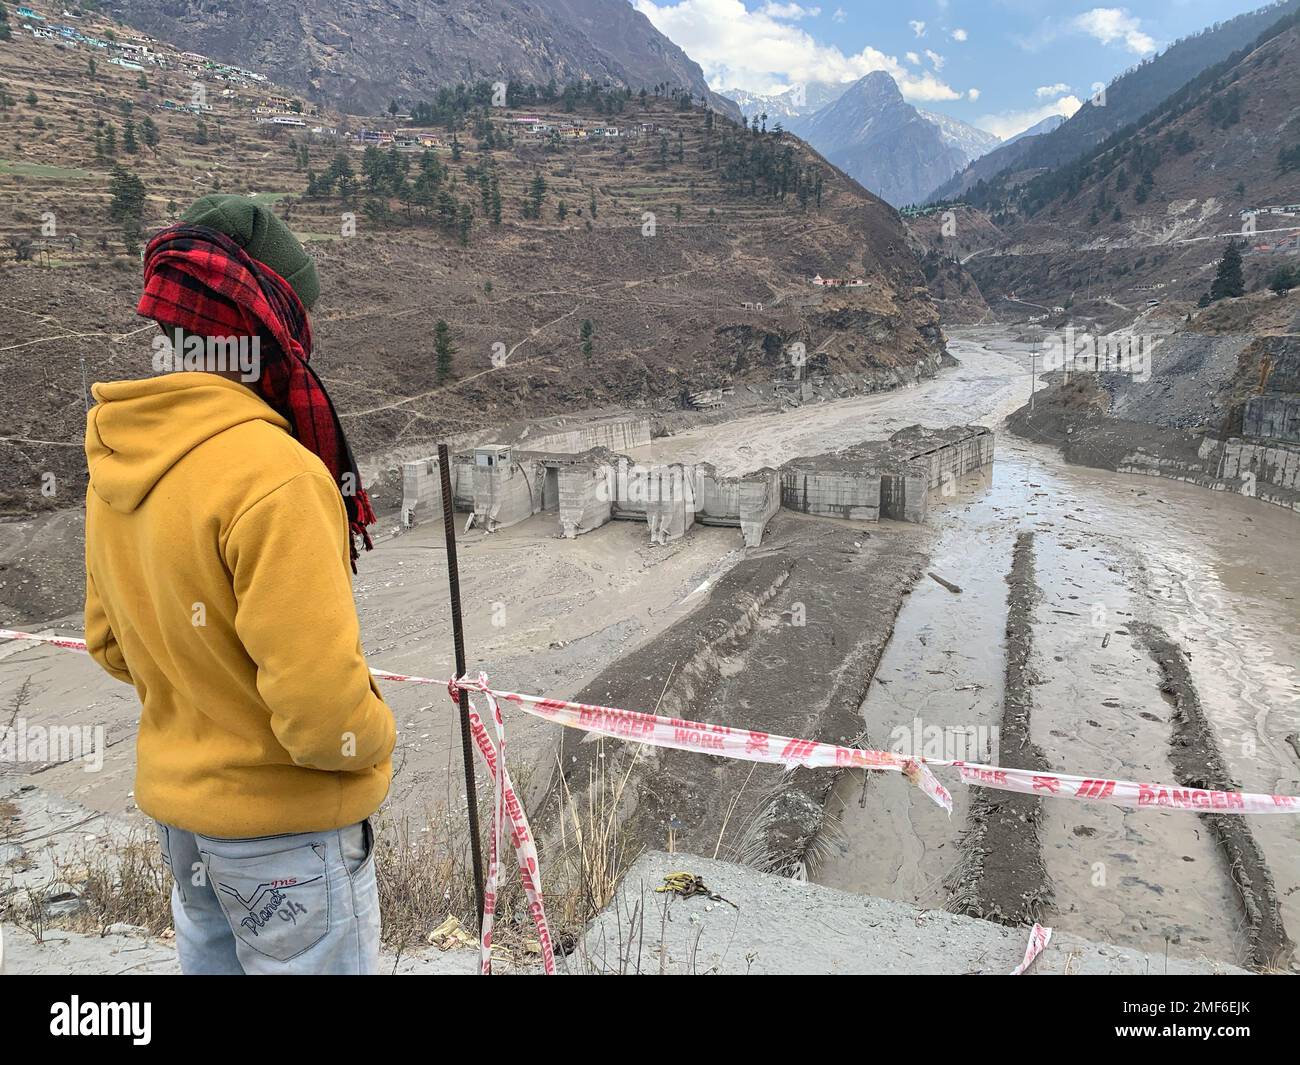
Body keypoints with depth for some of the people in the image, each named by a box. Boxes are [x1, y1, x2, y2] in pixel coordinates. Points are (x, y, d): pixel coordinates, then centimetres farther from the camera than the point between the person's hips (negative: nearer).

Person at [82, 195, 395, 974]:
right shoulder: (271, 472, -28)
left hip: (178, 800, 8)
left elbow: (112, 645, 8)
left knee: (211, 958, 26)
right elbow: (322, 707, -28)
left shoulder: (117, 463, -3)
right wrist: (376, 738, -9)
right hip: (285, 817, -7)